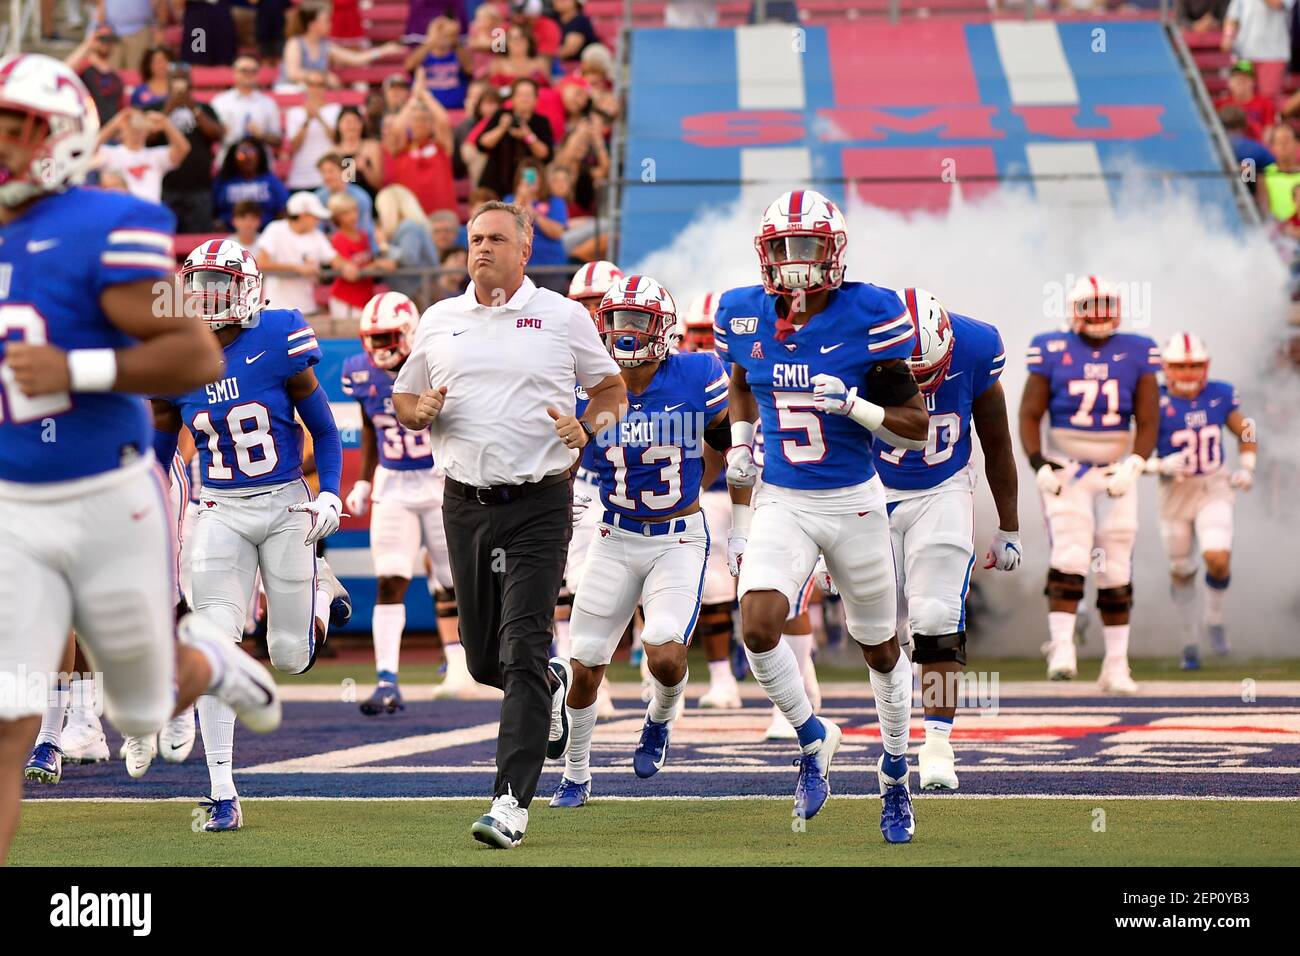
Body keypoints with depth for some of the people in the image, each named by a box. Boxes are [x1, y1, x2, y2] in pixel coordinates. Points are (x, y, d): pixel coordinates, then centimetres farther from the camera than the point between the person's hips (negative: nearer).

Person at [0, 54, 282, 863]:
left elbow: (199, 355, -20)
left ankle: (205, 662, 51)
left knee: (143, 712, 17)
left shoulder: (104, 231, -15)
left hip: (110, 507, -4)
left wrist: (76, 372, -28)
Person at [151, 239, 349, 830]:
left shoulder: (276, 344, -10)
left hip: (285, 506, -1)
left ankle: (320, 590, 40)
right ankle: (222, 794, -9)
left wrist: (331, 494, -10)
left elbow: (323, 428, 1)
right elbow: (159, 451, 13)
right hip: (220, 513, 1)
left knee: (291, 659, 4)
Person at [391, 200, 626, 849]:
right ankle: (551, 687, 44)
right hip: (466, 504, 4)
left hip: (538, 504, -4)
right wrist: (420, 411, -4)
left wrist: (588, 427, -9)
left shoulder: (563, 318, 1)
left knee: (523, 653, -13)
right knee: (484, 659, 9)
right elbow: (404, 397, 19)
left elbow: (612, 389, 11)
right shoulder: (439, 321, 10)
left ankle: (511, 802, -14)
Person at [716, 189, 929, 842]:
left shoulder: (868, 318, -14)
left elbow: (916, 427, -11)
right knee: (758, 628, -21)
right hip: (781, 503, 2)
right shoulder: (744, 317, -3)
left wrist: (853, 404, -26)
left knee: (880, 649, 12)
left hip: (853, 501, -2)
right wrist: (740, 447, 8)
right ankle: (813, 738, 6)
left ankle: (894, 775, 34)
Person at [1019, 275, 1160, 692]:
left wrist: (1133, 467, -12)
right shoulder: (1053, 352, -1)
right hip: (1065, 469, -2)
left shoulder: (1136, 354, 3)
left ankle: (1116, 666, 10)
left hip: (1115, 469, 2)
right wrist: (1038, 465, -11)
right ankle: (1061, 651, -19)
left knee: (1115, 572, 4)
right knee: (1070, 559, -18)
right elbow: (1030, 414, 1)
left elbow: (1147, 422, 2)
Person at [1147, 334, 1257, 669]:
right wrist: (1163, 466, -29)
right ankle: (1190, 643, 28)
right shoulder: (1156, 403, -13)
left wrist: (1246, 469, -1)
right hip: (1176, 493, -1)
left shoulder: (1220, 396, -4)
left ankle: (1214, 619, 12)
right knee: (1181, 572, 10)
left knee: (1218, 559, -18)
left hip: (1214, 490, 1)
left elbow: (1245, 434, 12)